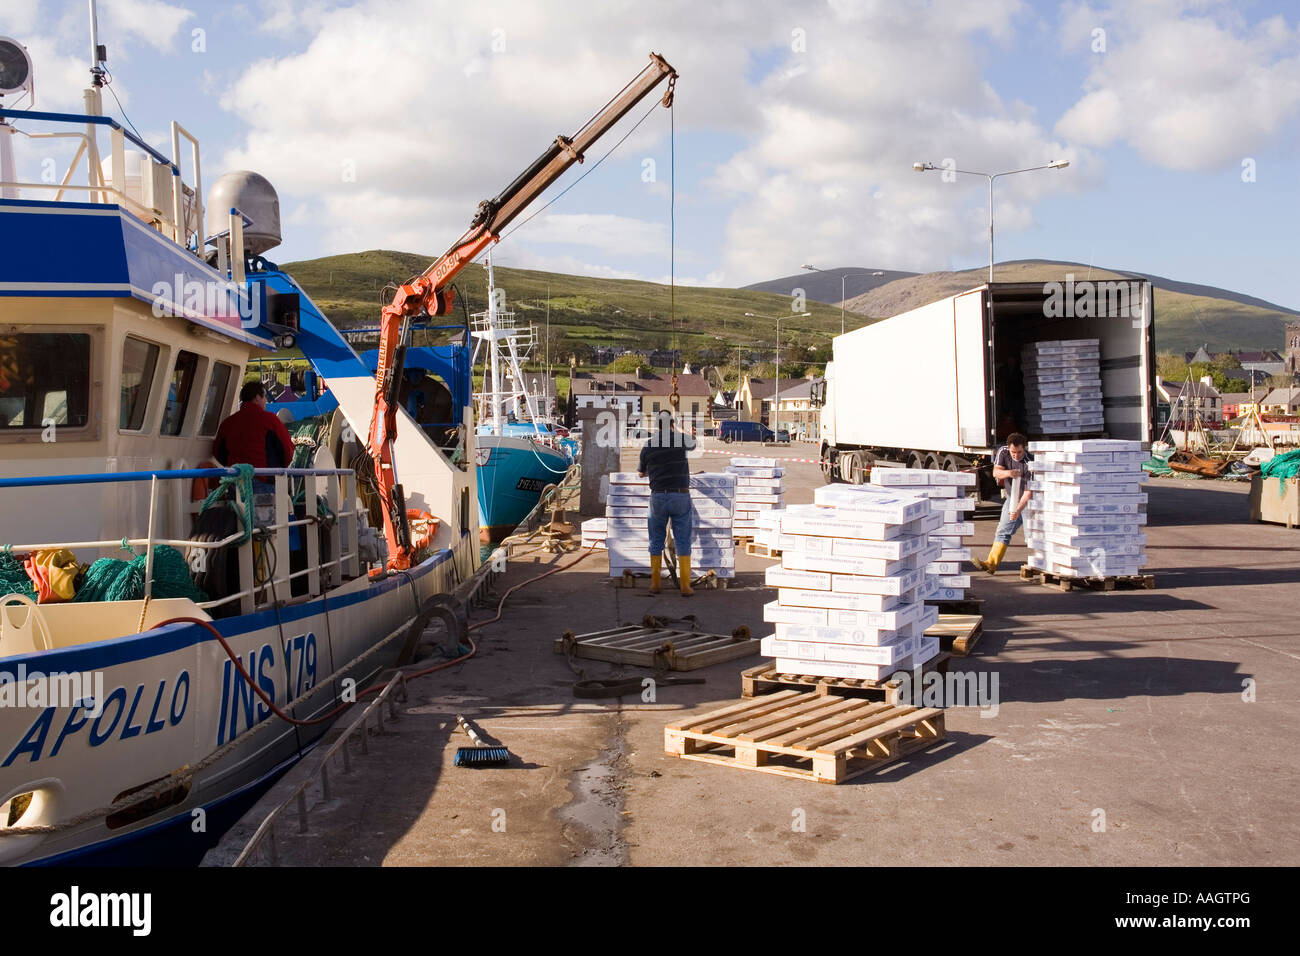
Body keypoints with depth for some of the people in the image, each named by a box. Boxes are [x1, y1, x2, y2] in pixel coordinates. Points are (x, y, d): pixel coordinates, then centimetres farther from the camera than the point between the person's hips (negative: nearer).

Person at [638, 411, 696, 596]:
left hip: (658, 497, 1)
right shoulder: (681, 439, -2)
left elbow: (641, 473, 18)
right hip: (681, 496, -1)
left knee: (656, 542, 13)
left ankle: (654, 584, 14)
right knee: (683, 543, 4)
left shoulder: (647, 446, 2)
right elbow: (693, 443, 25)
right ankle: (685, 586, 3)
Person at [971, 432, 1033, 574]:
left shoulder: (1030, 462, -27)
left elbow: (1028, 492, -27)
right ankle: (991, 563, 0)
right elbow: (996, 472, -15)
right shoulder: (1003, 452, -10)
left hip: (1028, 500, -5)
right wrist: (1008, 473, -37)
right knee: (1002, 532, 2)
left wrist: (1018, 510, -35)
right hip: (1011, 498, 5)